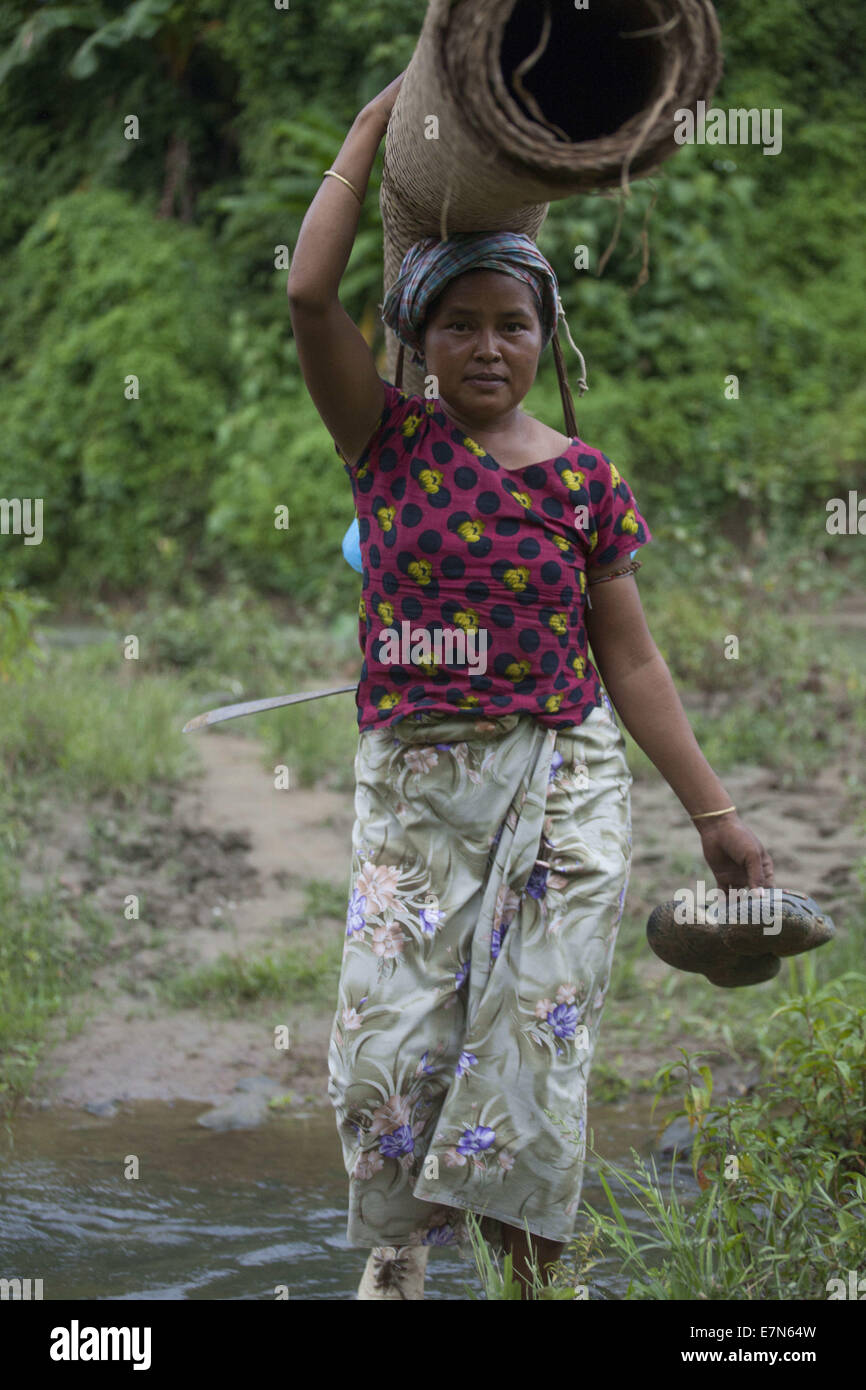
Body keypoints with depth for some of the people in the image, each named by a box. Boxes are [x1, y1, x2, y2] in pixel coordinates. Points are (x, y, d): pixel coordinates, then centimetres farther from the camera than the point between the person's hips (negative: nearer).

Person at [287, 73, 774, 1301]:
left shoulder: (584, 481, 2)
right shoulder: (390, 441, 1)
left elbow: (632, 661, 6)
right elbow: (310, 292, -14)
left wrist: (714, 812, 4)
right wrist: (377, 126, -8)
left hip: (563, 783, 0)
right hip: (413, 782, 0)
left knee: (535, 1038, -2)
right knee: (390, 1033, -5)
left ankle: (529, 1269, 8)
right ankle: (396, 1259, 17)